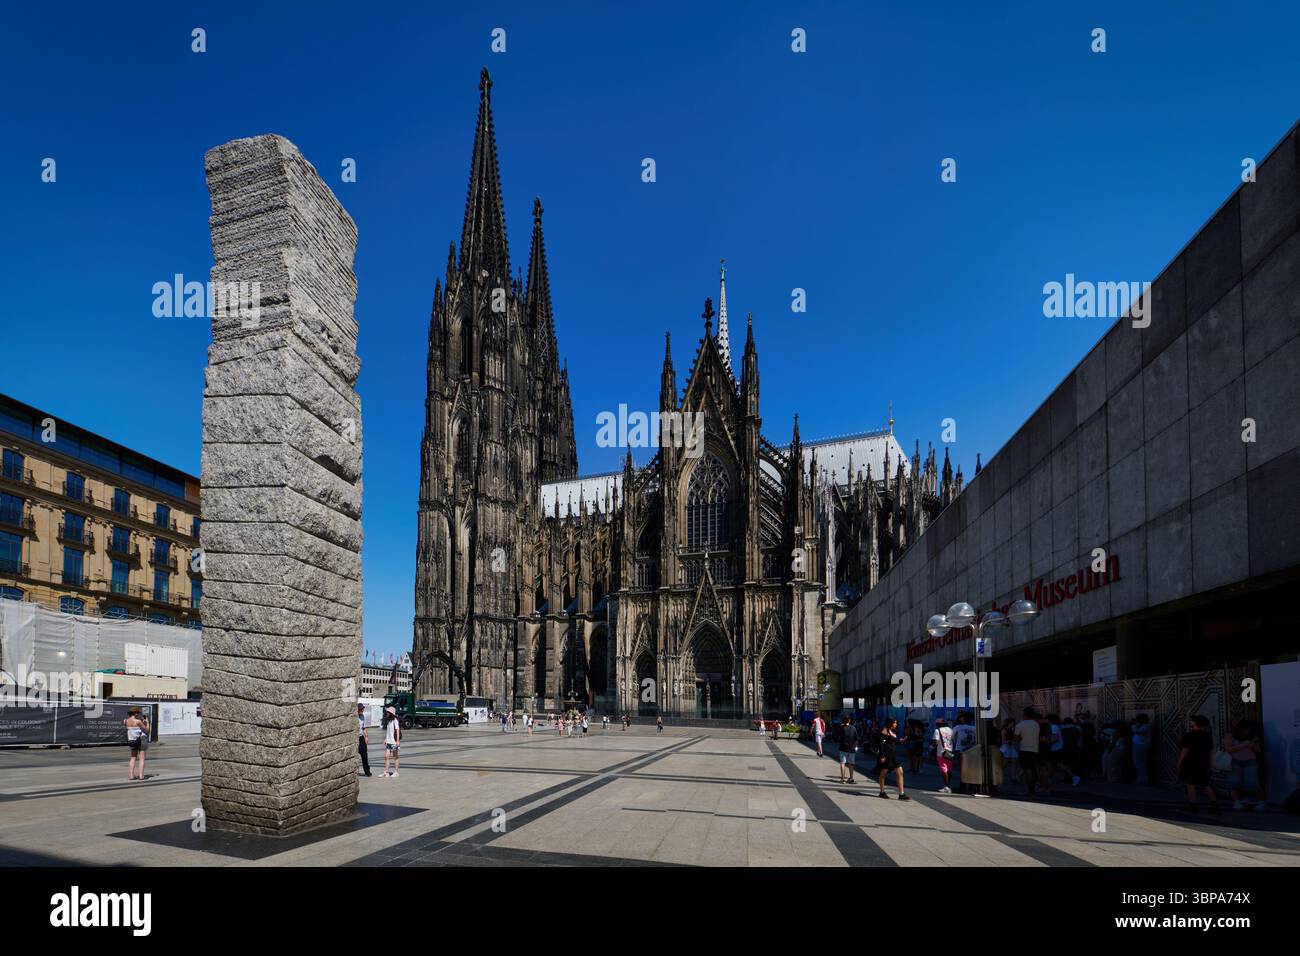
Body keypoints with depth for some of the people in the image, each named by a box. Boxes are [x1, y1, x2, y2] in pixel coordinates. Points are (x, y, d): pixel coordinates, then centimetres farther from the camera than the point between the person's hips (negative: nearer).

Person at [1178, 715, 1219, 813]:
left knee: (1190, 784, -2)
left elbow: (1185, 751, -13)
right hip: (1204, 764, 7)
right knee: (1206, 785, 13)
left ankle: (1192, 805, -3)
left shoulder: (1189, 736, -11)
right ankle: (1214, 804, 4)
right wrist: (1211, 765, 17)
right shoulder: (1208, 736, 9)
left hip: (1190, 764, -7)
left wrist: (1179, 763, -6)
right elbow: (1211, 752, 12)